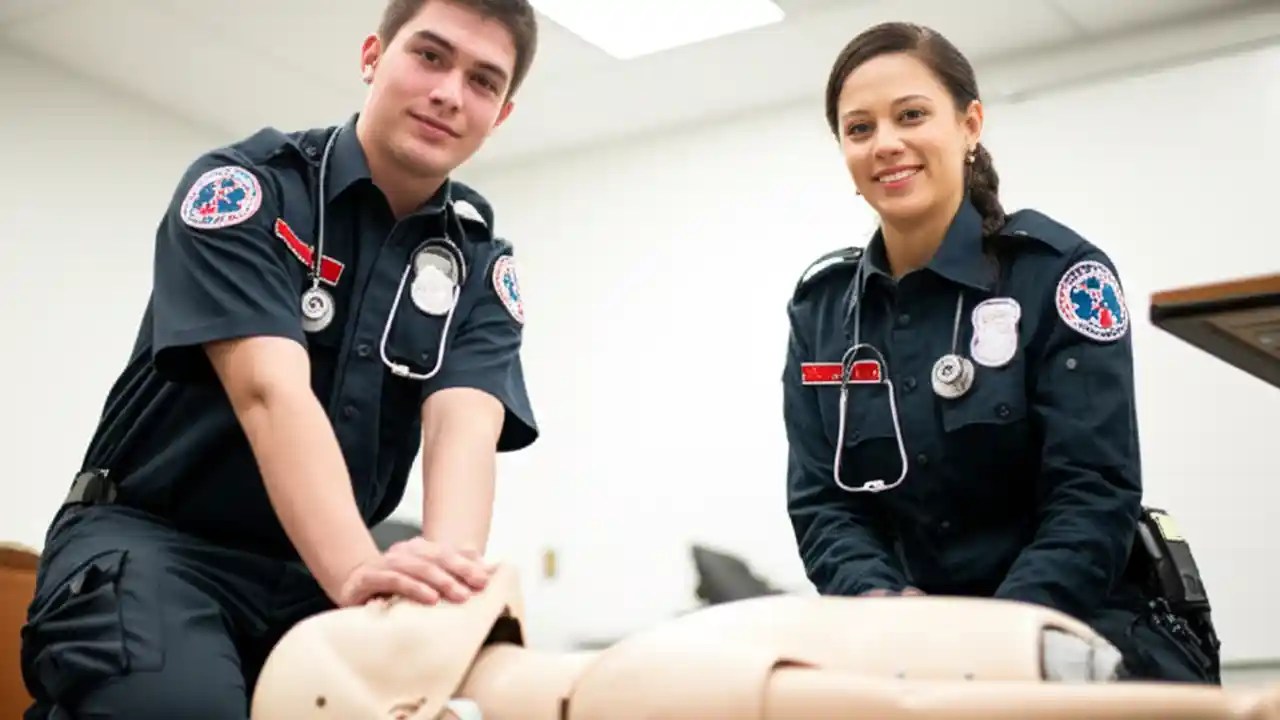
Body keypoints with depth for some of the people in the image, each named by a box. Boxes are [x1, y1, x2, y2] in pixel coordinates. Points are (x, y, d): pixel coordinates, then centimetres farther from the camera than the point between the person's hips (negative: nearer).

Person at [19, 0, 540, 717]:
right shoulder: (244, 187, -10)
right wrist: (360, 572, -42)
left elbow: (464, 425, -17)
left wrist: (445, 570, -39)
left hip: (314, 569, 3)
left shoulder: (483, 266, 2)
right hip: (153, 540, -3)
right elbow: (270, 391, -26)